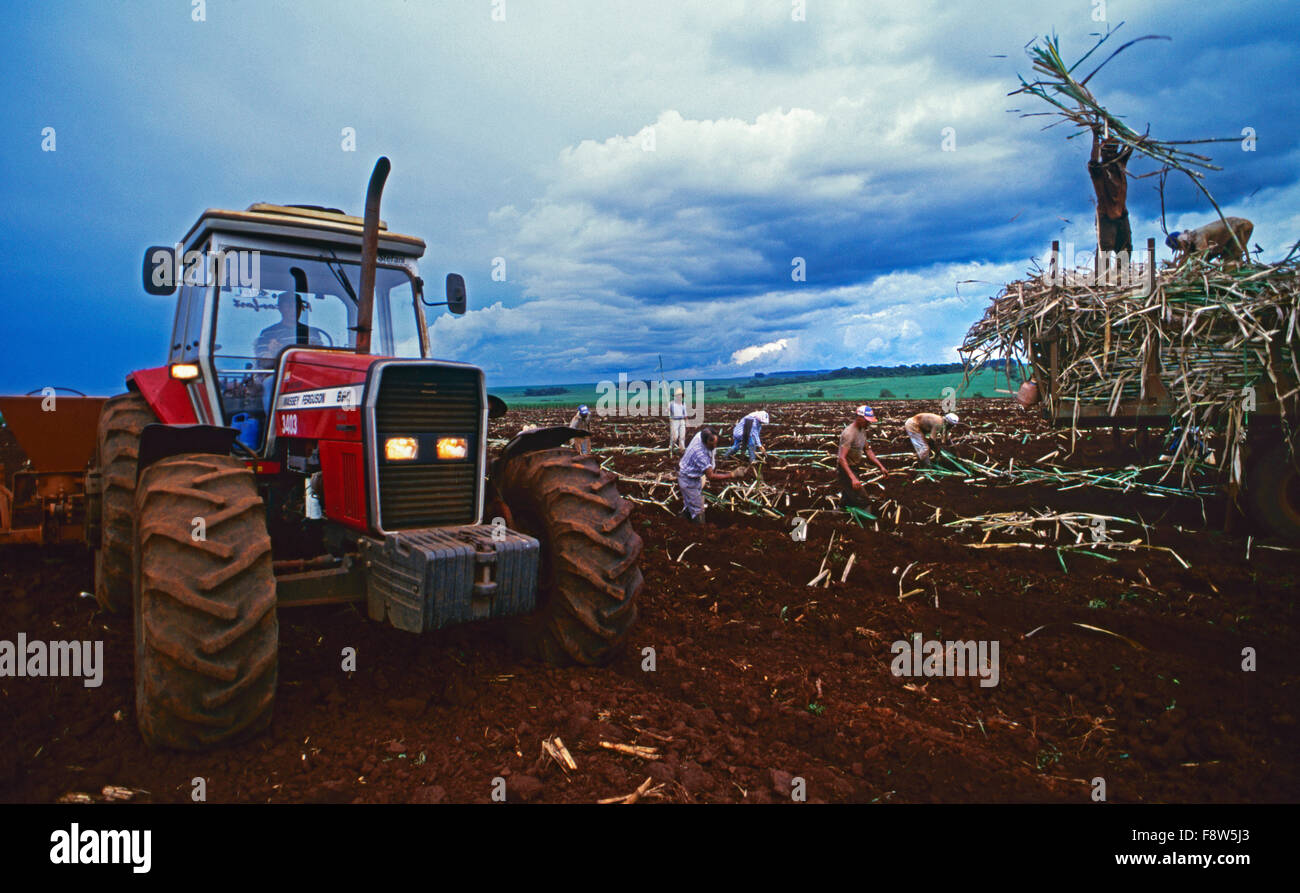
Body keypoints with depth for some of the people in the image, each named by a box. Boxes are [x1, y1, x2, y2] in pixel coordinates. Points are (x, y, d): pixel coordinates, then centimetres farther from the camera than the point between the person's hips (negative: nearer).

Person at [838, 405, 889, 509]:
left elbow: (868, 450, 14)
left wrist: (881, 466, 5)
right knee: (862, 501, -14)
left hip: (854, 468, 9)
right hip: (846, 469, -9)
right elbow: (842, 458, -32)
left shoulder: (862, 430, 5)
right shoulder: (849, 433, -25)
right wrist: (853, 478, -41)